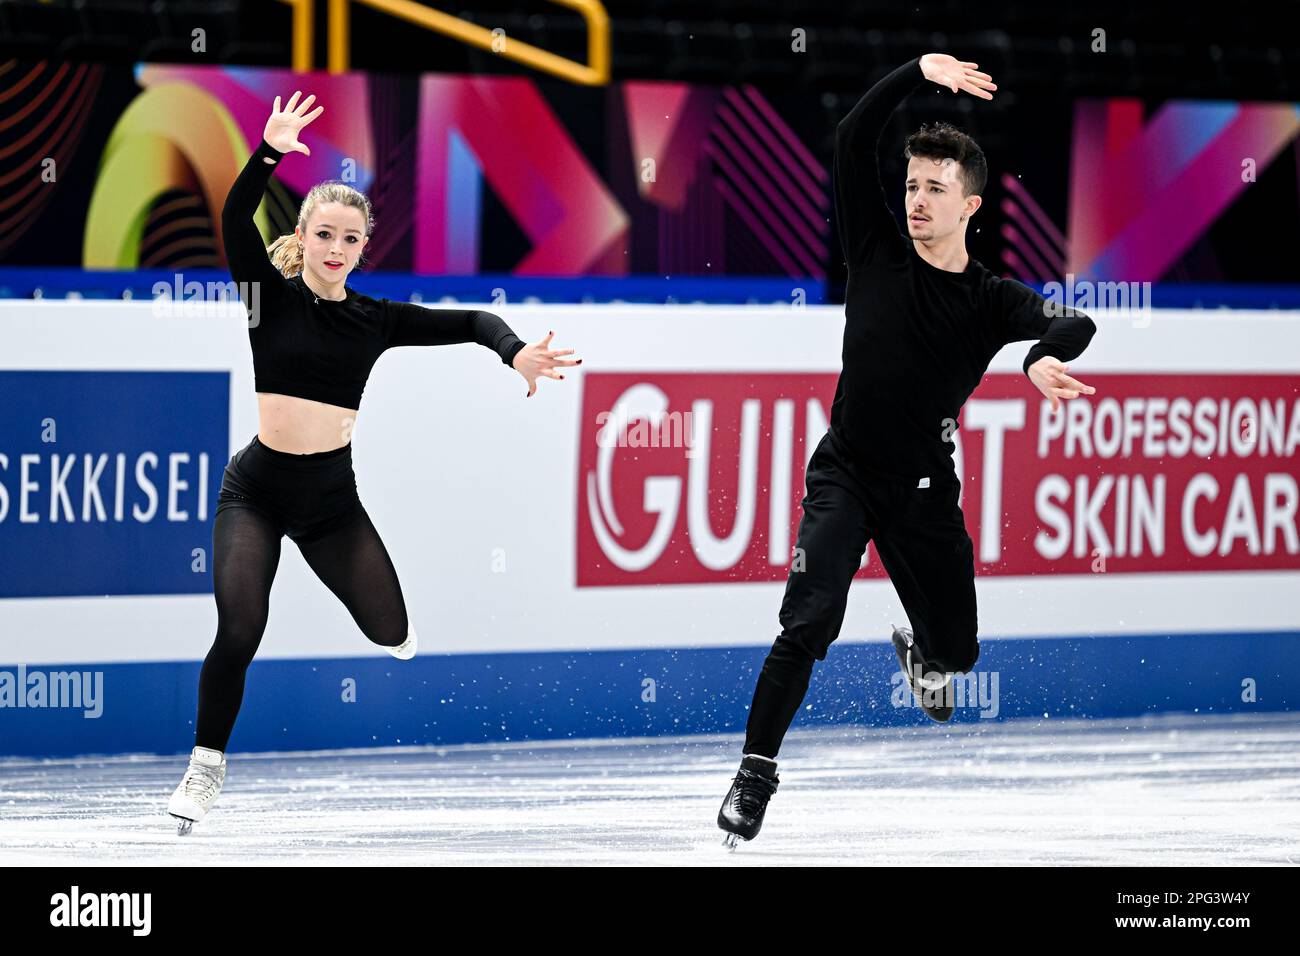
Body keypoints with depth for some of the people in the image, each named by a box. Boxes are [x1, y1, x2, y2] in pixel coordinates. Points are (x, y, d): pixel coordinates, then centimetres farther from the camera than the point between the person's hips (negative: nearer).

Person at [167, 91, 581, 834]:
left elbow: (472, 321, 3)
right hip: (257, 488, -2)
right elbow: (236, 221, -20)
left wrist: (515, 353, -18)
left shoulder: (375, 319, 3)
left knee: (391, 629, -1)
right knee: (238, 632, -19)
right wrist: (269, 154, -36)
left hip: (333, 495, 2)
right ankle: (207, 766, 0)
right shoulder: (273, 296, -4)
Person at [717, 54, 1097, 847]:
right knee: (810, 623, -21)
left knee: (956, 652, 10)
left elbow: (1073, 324, -27)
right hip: (844, 474, -1)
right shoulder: (878, 254, -5)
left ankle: (918, 655, 48)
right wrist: (919, 73, -26)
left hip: (925, 490, 2)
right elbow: (854, 141, -14)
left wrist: (1045, 356, -51)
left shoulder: (992, 300, -7)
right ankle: (756, 773, -12)